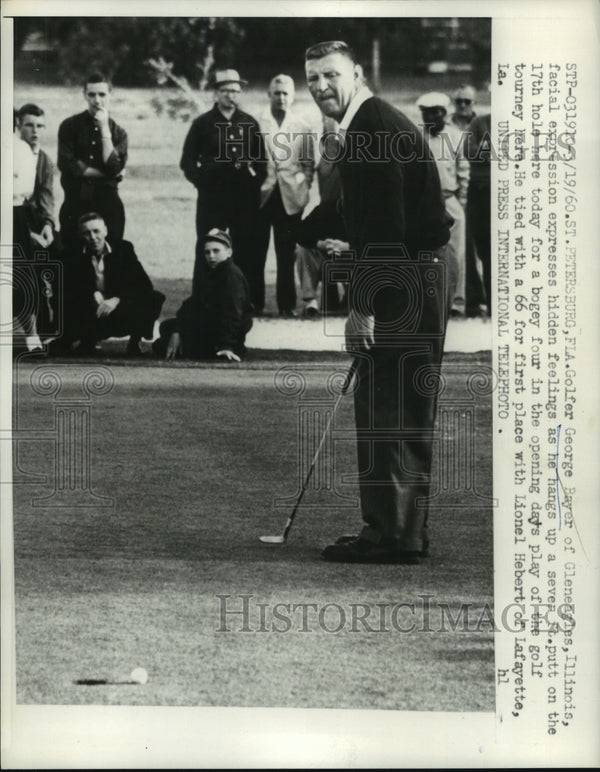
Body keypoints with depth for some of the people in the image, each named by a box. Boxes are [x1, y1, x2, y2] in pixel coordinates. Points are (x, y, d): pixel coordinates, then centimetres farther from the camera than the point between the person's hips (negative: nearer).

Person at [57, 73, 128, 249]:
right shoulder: (70, 126, 4)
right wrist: (104, 173, -6)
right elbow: (67, 164, -8)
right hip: (75, 202, -1)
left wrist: (104, 129, -9)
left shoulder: (118, 132, 8)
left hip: (107, 203, 1)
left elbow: (114, 168, -8)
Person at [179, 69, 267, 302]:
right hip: (211, 196, -2)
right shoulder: (202, 124, 3)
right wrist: (202, 181, -3)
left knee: (247, 252, 4)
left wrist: (256, 181, 2)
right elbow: (187, 161, 5)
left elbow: (261, 159, 14)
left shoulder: (250, 124, 10)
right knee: (207, 252, -1)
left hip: (245, 197, 2)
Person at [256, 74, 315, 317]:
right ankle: (253, 303, 6)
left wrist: (302, 186, 0)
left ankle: (286, 304, 7)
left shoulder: (302, 128, 9)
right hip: (261, 196, -1)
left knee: (286, 256, 2)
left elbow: (308, 164, 12)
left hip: (289, 198, 1)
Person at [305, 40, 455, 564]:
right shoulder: (368, 127, 18)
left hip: (405, 281, -11)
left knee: (387, 407, -9)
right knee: (405, 410, 13)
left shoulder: (374, 128, -15)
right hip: (412, 278, 11)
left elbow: (386, 226, -22)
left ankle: (393, 535, -6)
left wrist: (364, 305, -22)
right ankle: (404, 531, 20)